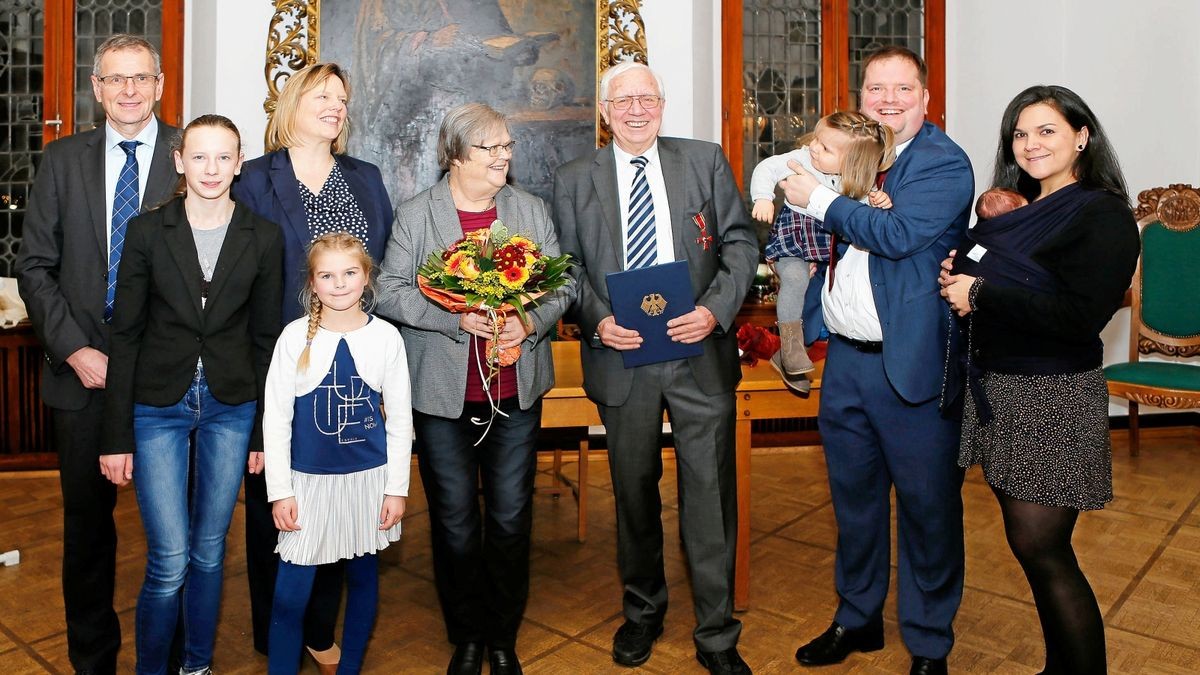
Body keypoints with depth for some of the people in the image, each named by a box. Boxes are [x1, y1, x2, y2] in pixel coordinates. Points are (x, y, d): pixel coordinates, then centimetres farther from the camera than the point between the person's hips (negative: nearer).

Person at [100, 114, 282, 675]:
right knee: (169, 562, -1)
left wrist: (261, 430, 3)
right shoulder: (147, 231, -3)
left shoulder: (263, 238, -1)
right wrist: (117, 435, -3)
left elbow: (264, 338, 3)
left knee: (209, 552, 13)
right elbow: (125, 336, -2)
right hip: (157, 407, -1)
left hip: (231, 407, 1)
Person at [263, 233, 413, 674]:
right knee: (290, 593, 1)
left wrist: (396, 488, -1)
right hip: (309, 480, -1)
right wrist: (280, 491, -5)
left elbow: (400, 419, 1)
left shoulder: (385, 337, -4)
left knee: (364, 576, 14)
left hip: (369, 478, 1)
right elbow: (276, 418, -3)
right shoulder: (295, 337, -6)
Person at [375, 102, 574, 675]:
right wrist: (458, 318, -19)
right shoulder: (416, 214, 0)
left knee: (511, 518, 9)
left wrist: (531, 322, -15)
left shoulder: (532, 210, 7)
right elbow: (390, 292, -7)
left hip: (516, 392, 2)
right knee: (455, 522, 9)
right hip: (442, 393, -2)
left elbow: (563, 285, 5)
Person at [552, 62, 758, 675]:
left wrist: (716, 308, -12)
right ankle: (642, 611, 37)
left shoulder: (706, 160, 6)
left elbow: (741, 242, 4)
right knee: (633, 491, 15)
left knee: (711, 494, 2)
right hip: (622, 355, 1)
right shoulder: (573, 179, 7)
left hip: (700, 350, 0)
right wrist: (598, 320, -12)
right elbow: (568, 266, 6)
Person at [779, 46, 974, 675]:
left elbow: (897, 234, -23)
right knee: (853, 497, 18)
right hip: (845, 358, 7)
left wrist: (818, 198, -13)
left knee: (927, 506, 6)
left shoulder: (945, 163, -8)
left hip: (910, 364, -6)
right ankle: (857, 618, 36)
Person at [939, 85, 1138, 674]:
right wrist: (957, 276, -1)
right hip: (997, 391, 7)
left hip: (1053, 399, -7)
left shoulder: (1103, 216, -9)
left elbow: (1081, 315, -21)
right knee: (1030, 544, 14)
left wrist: (981, 293, -18)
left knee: (1041, 548, -2)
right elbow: (987, 283, 21)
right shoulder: (1014, 210, 14)